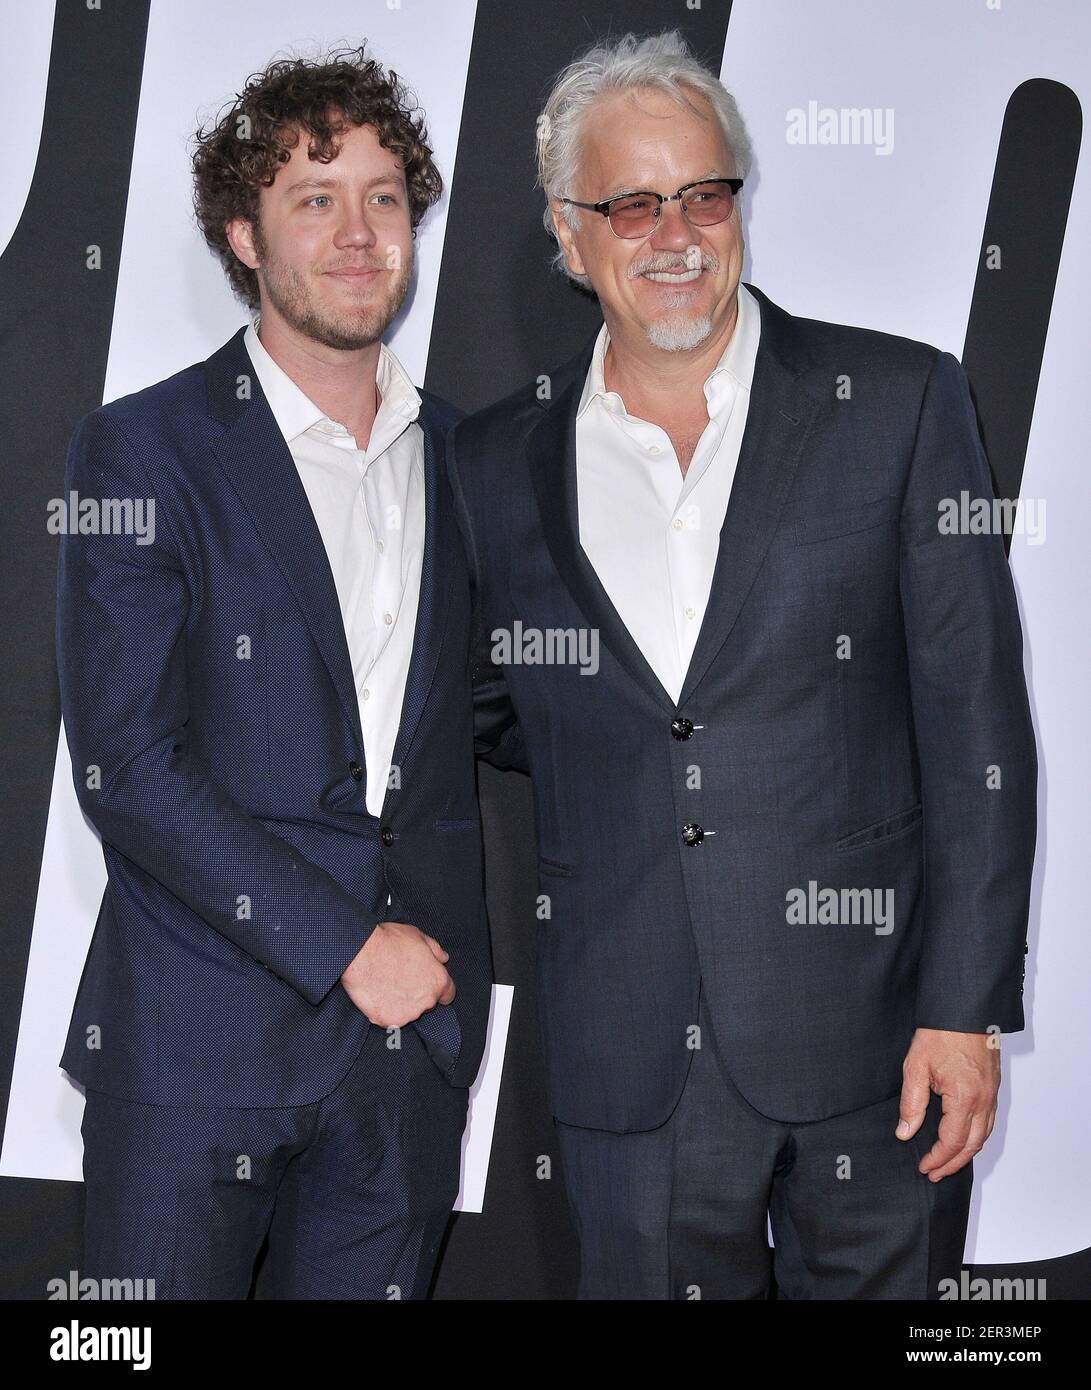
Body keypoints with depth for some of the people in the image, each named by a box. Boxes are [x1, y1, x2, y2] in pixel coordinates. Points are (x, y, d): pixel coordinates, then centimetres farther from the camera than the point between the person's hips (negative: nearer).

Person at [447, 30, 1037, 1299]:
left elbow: (977, 726, -4)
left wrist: (965, 1008, -8)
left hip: (867, 1037, -2)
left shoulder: (899, 401, -1)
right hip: (631, 1060, 2)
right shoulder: (496, 461, 6)